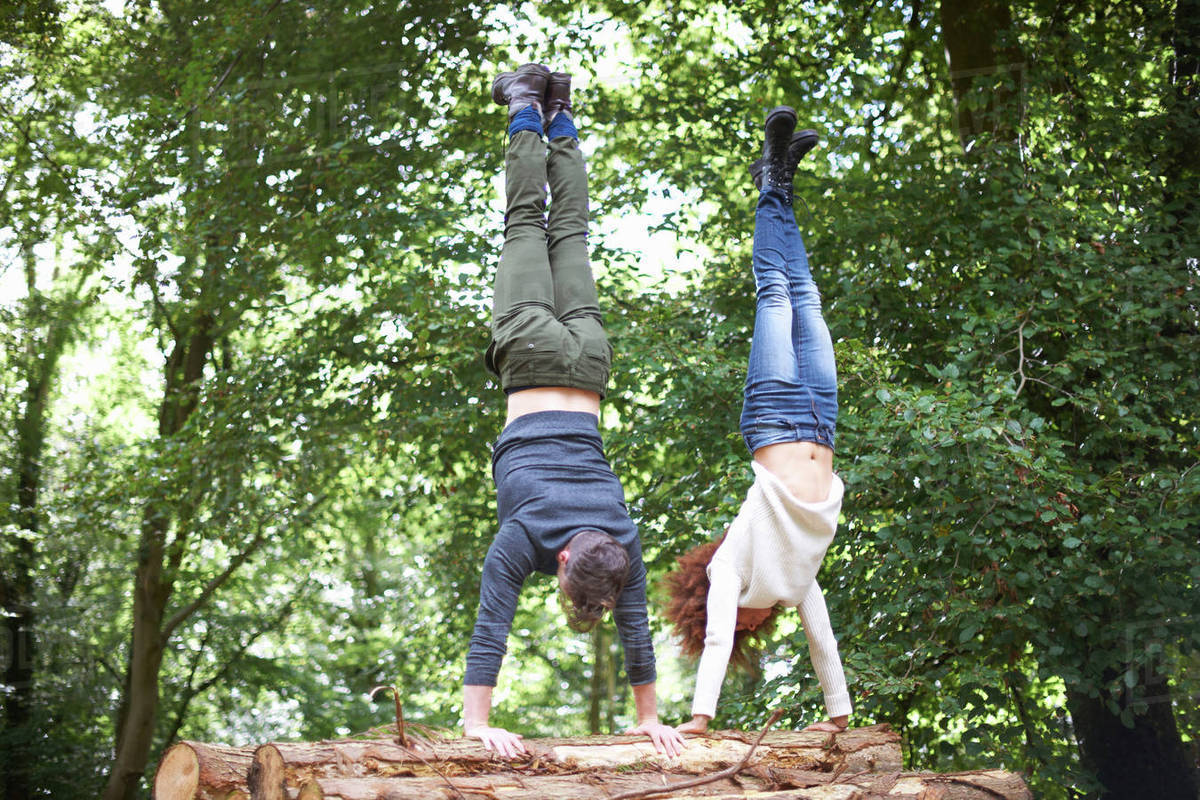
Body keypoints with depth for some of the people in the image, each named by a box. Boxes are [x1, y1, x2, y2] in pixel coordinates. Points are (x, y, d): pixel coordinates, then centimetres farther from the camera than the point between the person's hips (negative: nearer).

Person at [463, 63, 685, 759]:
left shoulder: (623, 539, -24)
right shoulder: (524, 535, -32)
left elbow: (635, 627, -15)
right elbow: (491, 625, -32)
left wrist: (650, 718, -11)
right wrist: (476, 723, -34)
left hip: (583, 368, 1)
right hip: (533, 361, -1)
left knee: (570, 234, 21)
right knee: (527, 228, 16)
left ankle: (559, 125, 34)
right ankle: (528, 115, 27)